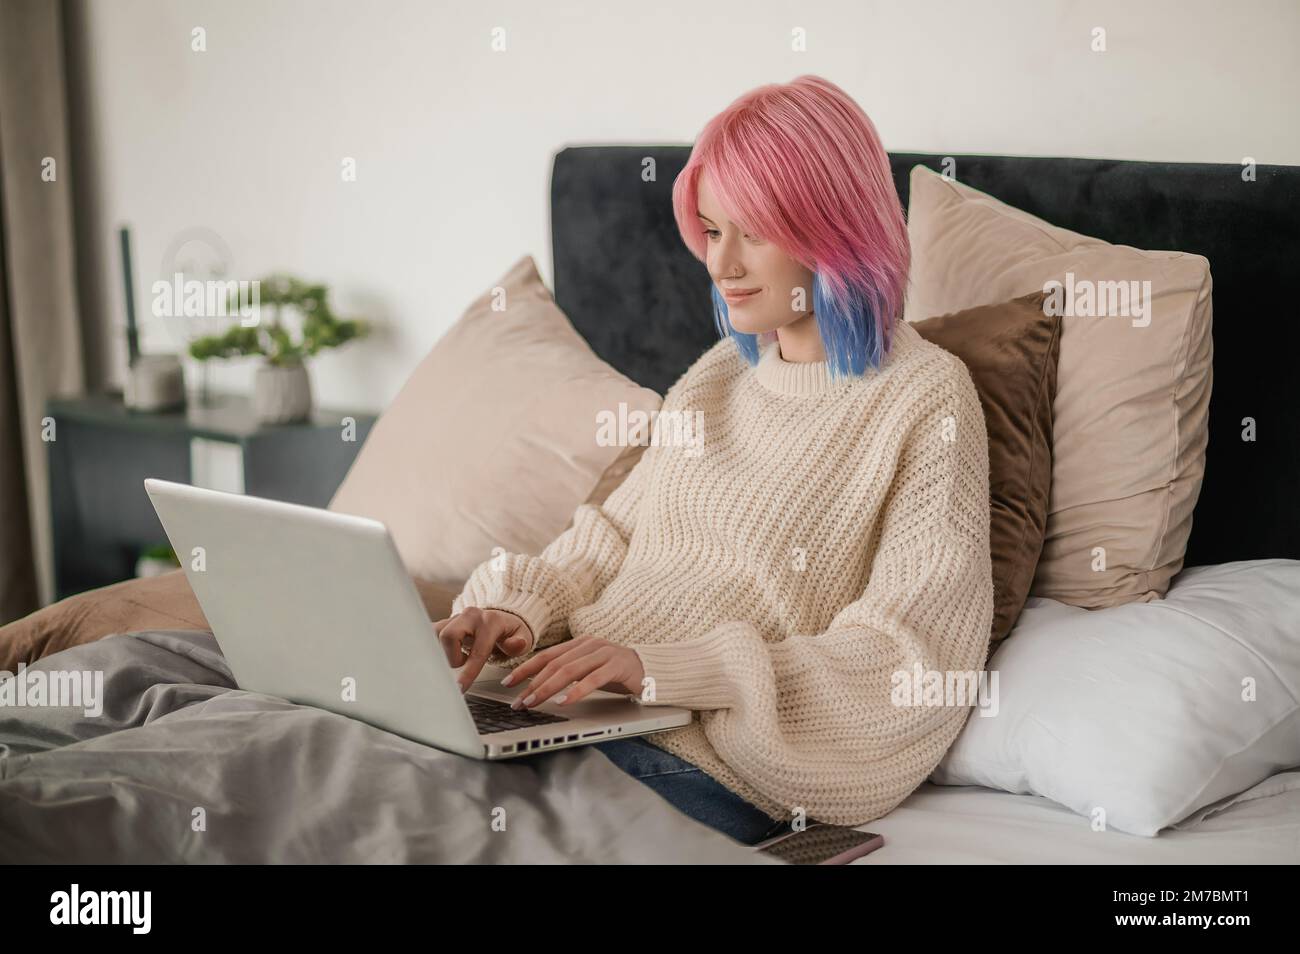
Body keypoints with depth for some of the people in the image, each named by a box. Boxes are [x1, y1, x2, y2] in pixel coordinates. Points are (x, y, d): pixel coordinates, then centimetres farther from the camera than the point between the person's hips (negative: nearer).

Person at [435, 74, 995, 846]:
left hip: (708, 764, -6)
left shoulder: (927, 399, -3)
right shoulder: (719, 376, 20)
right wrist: (524, 608, -3)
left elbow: (901, 662, -11)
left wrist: (661, 667, -21)